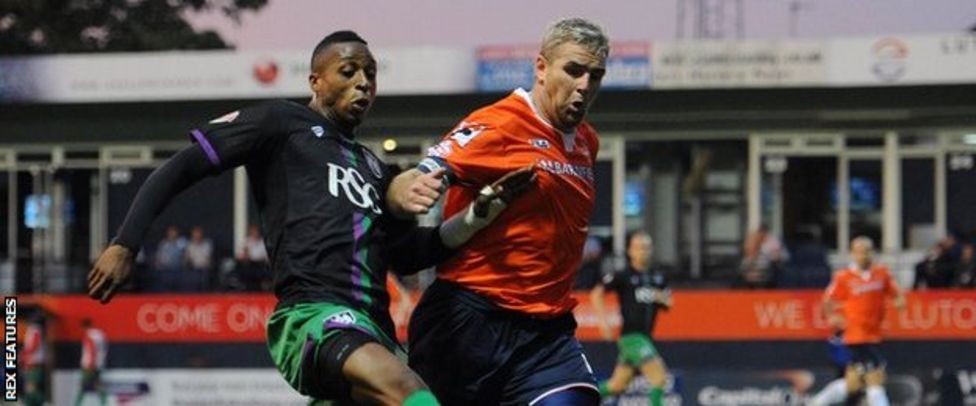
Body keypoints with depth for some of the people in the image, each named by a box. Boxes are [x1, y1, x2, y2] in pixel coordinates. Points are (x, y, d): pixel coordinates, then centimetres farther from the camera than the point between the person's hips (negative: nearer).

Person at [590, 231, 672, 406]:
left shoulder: (657, 278, 12)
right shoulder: (622, 276, -7)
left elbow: (668, 304, 18)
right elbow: (596, 294, -9)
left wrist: (663, 298, -6)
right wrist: (603, 321, -18)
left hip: (644, 337, 7)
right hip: (631, 337, -7)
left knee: (617, 386, 13)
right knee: (659, 377, -17)